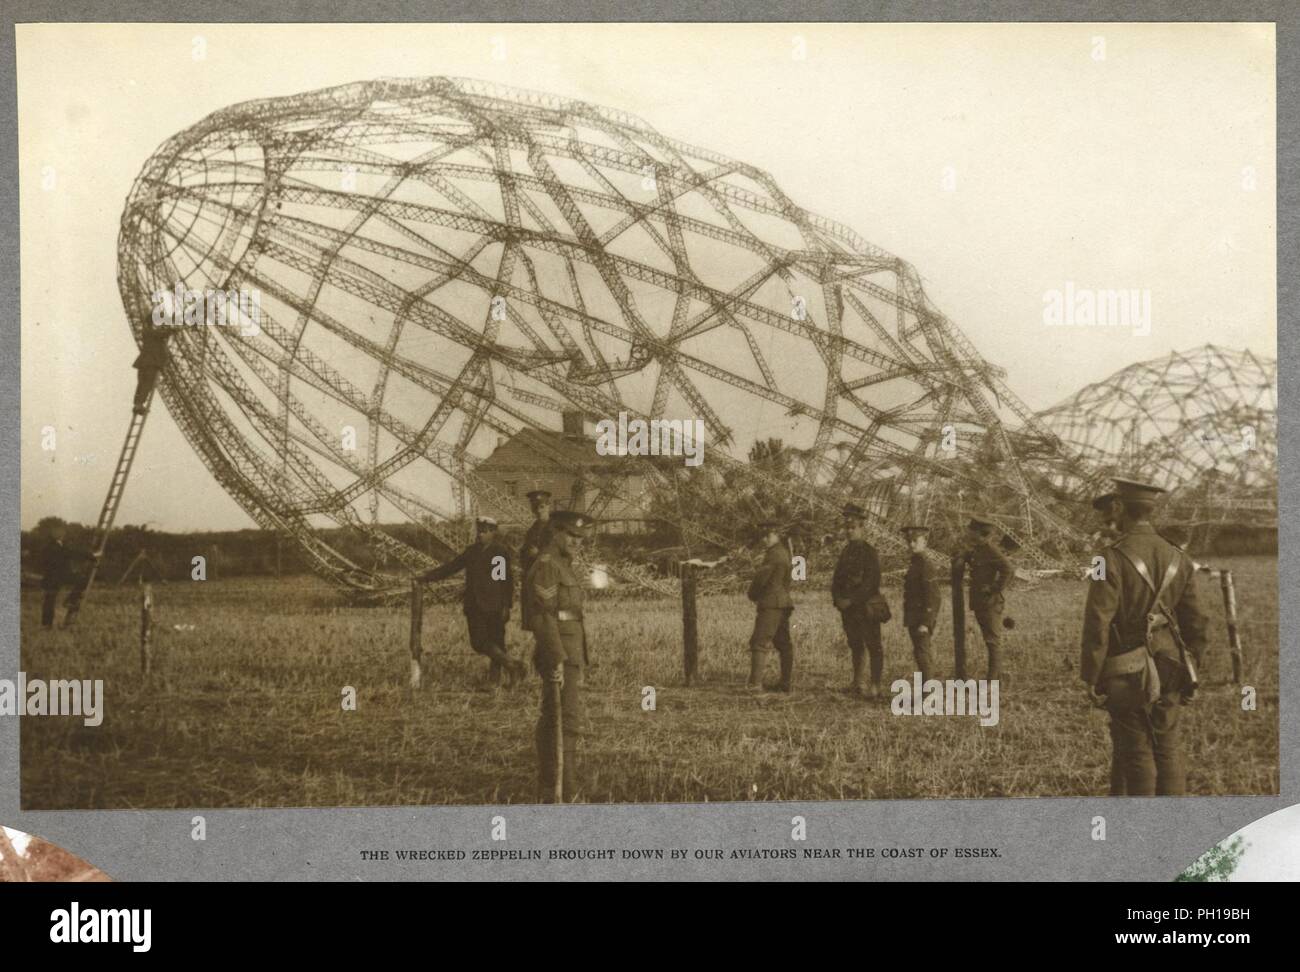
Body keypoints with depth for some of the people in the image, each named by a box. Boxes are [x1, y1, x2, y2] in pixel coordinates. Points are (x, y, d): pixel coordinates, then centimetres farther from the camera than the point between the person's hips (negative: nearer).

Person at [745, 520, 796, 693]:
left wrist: (753, 596, 3)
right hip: (784, 602, 10)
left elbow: (760, 578, -15)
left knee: (760, 643, -10)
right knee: (783, 643, 10)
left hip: (771, 604, -10)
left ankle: (755, 683, -14)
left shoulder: (774, 554, -14)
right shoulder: (784, 552, 18)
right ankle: (788, 683, 11)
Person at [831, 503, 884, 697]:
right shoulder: (846, 552, 13)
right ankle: (856, 684, 22)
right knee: (855, 646, 14)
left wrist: (851, 600, -18)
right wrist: (838, 599, -4)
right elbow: (837, 579, 14)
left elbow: (870, 583, -17)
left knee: (873, 647, -5)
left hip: (866, 608, -8)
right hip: (848, 608, 8)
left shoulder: (870, 553, -10)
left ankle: (875, 687, -5)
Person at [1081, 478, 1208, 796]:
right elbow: (1195, 623, 9)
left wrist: (1091, 679, -8)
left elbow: (1097, 625, -16)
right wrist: (1191, 673, 19)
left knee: (1136, 752, 4)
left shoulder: (1113, 559, -14)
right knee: (1168, 749, 11)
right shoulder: (1178, 559, 5)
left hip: (1128, 674, -5)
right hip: (1170, 671, 5)